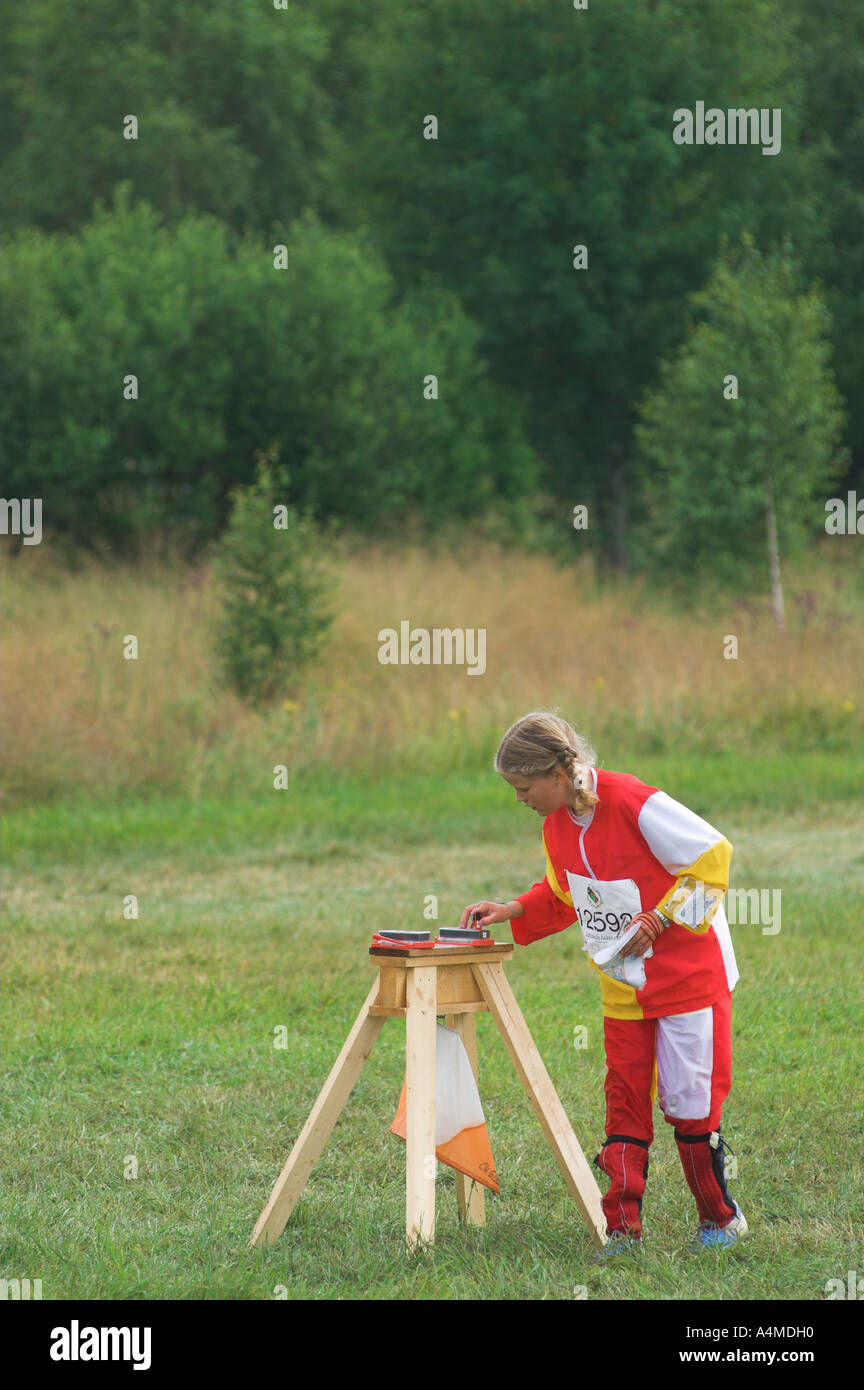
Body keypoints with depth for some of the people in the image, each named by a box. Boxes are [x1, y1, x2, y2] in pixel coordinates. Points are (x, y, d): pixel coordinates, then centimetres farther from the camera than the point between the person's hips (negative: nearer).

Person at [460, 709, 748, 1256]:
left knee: (688, 1098, -2)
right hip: (624, 985, 7)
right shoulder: (557, 823, 2)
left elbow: (713, 856, -18)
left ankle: (721, 1217, 13)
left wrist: (656, 920, -20)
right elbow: (565, 896, 19)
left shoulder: (635, 804, -23)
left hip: (688, 974, -7)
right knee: (626, 1100, 2)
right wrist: (510, 912, 5)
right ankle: (623, 1226, 4)